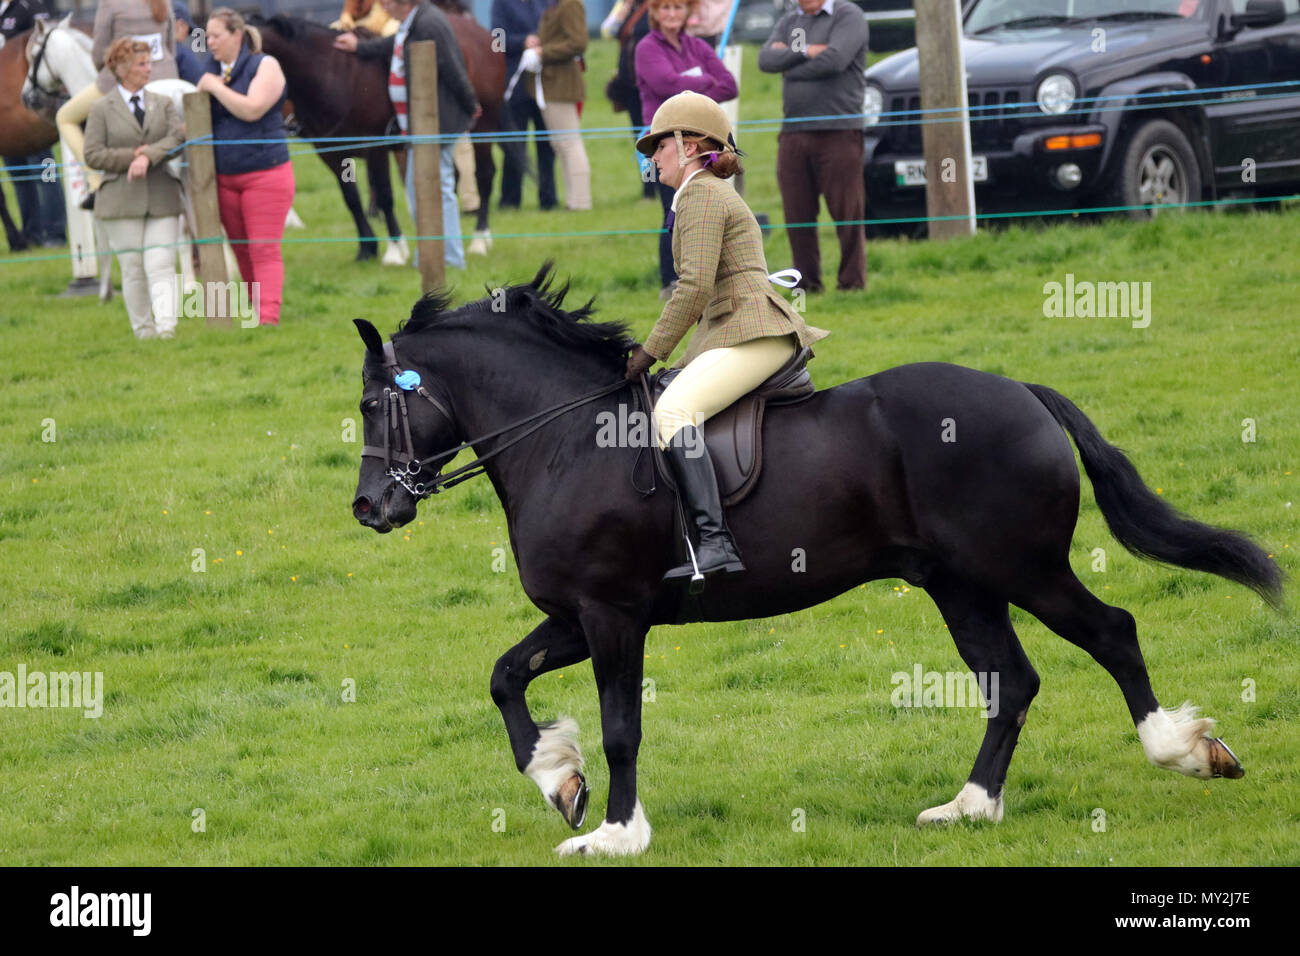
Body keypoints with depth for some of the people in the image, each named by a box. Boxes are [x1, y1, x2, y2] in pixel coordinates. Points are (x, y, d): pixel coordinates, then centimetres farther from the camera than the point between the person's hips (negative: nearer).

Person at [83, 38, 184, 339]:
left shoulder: (163, 104, 13)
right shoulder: (102, 110, 5)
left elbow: (177, 137, -3)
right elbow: (93, 155, -2)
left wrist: (148, 156, -19)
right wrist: (132, 156, -13)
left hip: (161, 199, 1)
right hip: (123, 200, -1)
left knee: (161, 264, -11)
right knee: (133, 269, 1)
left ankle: (166, 326, -21)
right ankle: (143, 330, 9)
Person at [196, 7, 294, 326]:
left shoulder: (265, 66, -7)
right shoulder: (211, 69, 12)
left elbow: (252, 109, -22)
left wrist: (215, 87, -14)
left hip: (265, 173, -6)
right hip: (225, 177, 6)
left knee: (265, 251, -11)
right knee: (242, 252, 8)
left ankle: (268, 320, -17)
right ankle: (261, 316, 16)